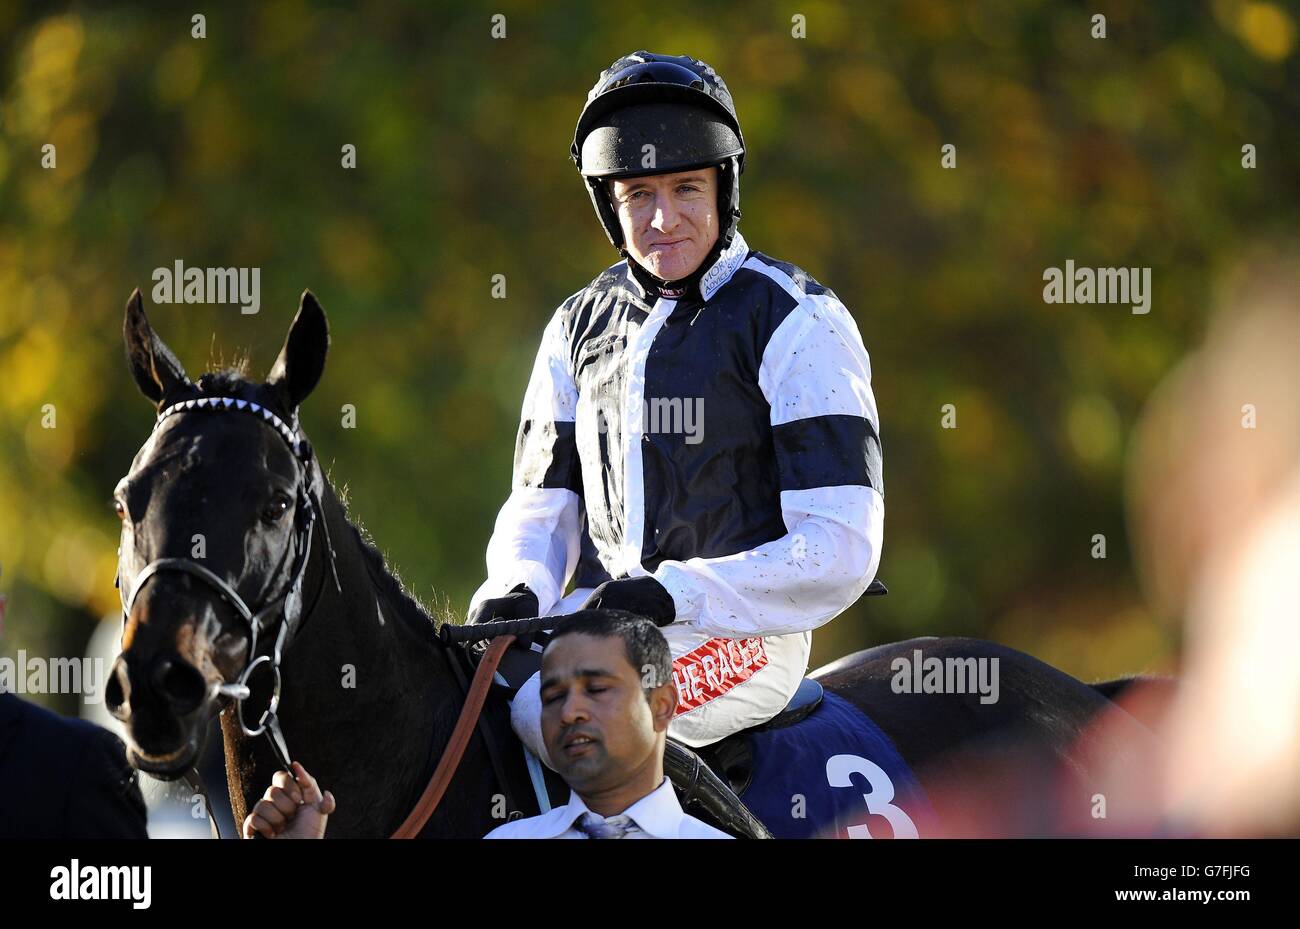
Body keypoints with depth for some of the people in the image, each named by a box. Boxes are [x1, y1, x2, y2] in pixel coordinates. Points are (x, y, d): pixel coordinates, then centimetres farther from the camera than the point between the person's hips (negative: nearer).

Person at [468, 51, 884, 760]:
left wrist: (673, 594, -18)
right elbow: (542, 507, 19)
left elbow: (839, 549, -11)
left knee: (551, 705, -32)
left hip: (744, 635, -6)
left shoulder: (798, 323, -4)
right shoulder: (580, 326, 15)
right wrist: (515, 594, -4)